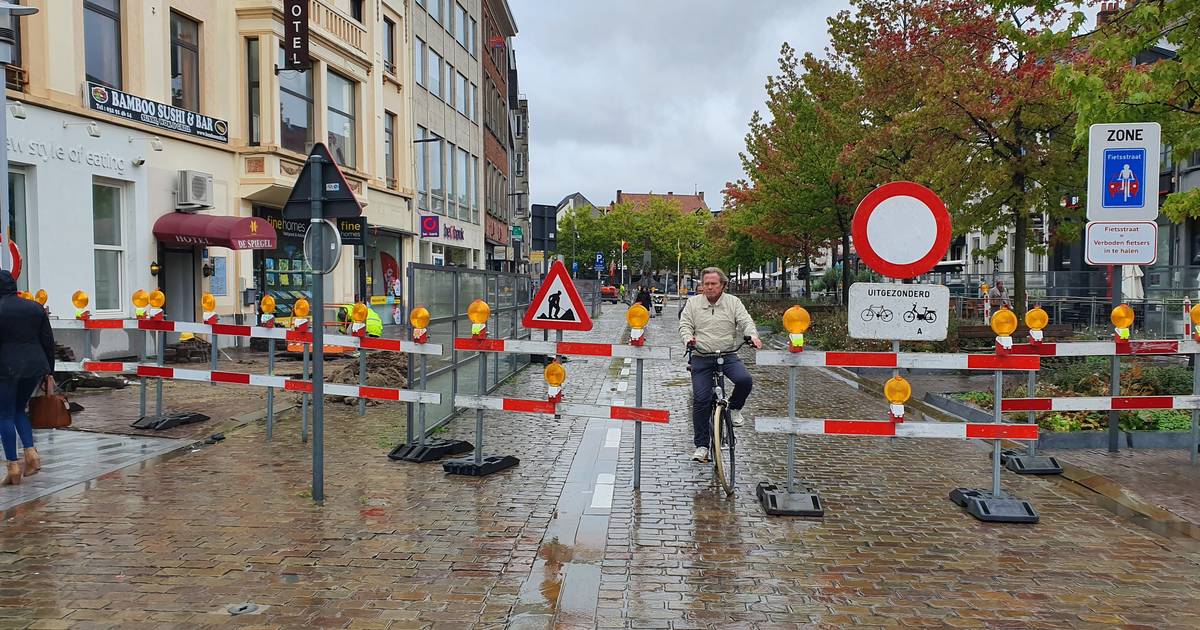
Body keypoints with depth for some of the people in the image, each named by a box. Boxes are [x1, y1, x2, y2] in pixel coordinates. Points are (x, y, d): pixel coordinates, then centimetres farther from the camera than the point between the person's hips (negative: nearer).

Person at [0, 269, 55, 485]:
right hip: (35, 364, 5)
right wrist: (49, 370, 15)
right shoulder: (36, 307, 8)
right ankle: (31, 453, 5)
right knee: (19, 409, 21)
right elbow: (48, 341, 9)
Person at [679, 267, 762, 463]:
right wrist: (688, 338, -20)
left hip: (728, 355, 0)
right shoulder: (693, 303, 8)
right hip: (701, 357, 0)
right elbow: (685, 324, 2)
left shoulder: (733, 302, 8)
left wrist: (752, 335, -23)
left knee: (744, 380, -27)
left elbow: (746, 321, -2)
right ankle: (701, 446, 5)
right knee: (701, 400, -6)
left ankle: (734, 408, 6)